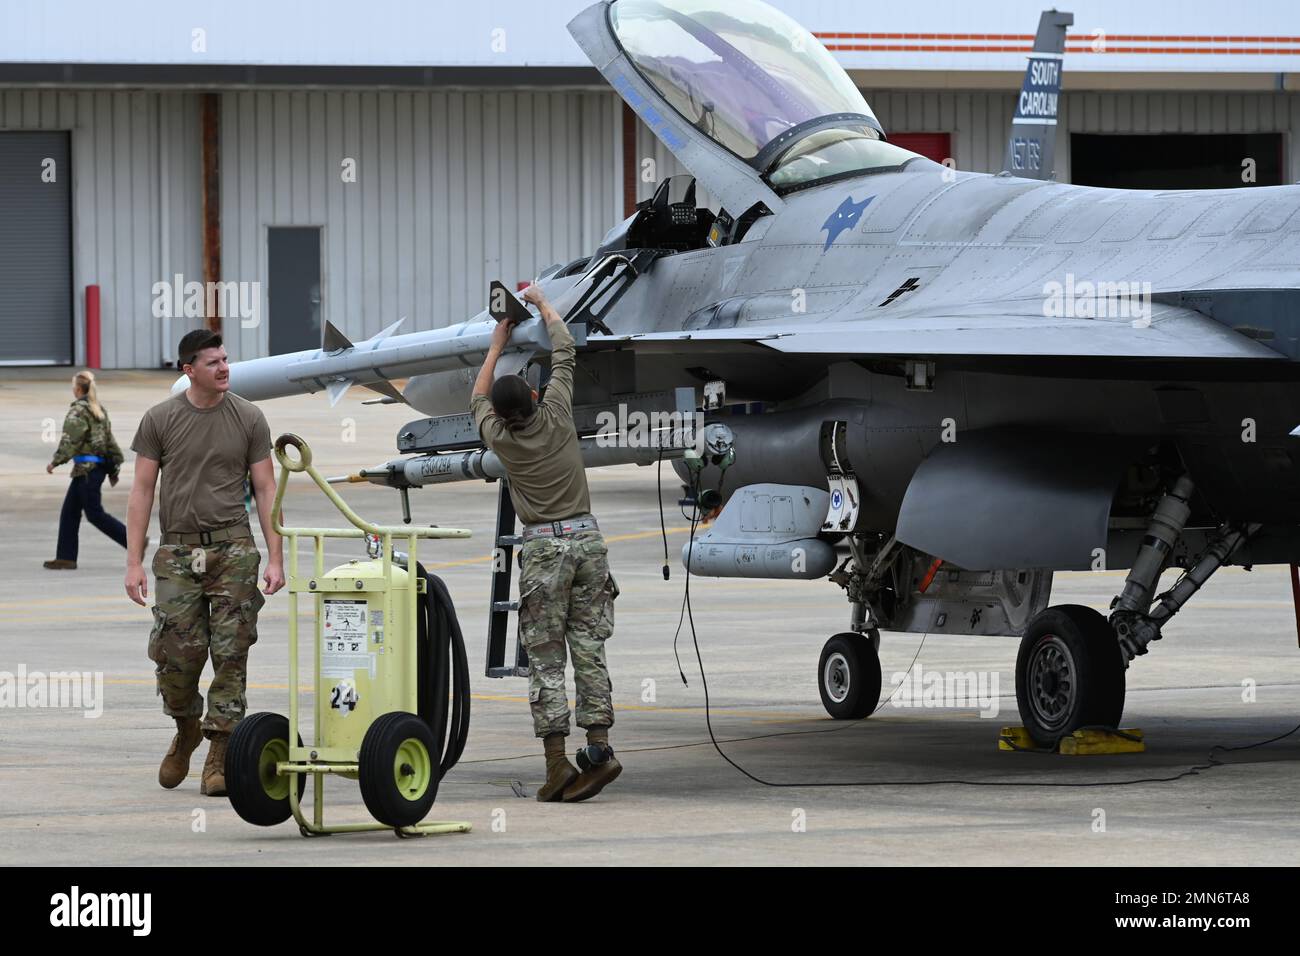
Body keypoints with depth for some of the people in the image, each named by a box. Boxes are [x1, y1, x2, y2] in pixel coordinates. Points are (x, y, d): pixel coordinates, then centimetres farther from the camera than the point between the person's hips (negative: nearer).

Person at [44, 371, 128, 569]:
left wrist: (55, 462, -9)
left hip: (86, 468, -9)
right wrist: (114, 469, 21)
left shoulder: (78, 411, -12)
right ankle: (66, 557, 12)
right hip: (101, 463, 9)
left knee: (95, 513, -5)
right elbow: (109, 439, 17)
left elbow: (70, 439, -18)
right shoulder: (99, 410, 14)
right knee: (70, 511, 12)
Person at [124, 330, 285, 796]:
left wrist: (275, 559, -1)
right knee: (175, 655, -6)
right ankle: (186, 730, 22)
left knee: (230, 656, -4)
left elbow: (266, 490, 6)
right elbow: (142, 491, 4)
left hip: (233, 551, 0)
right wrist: (134, 562, -2)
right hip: (177, 553, 0)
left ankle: (220, 757, 1)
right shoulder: (160, 420, 3)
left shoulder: (248, 419, 4)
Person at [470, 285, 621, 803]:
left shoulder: (500, 438, -3)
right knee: (589, 649, 5)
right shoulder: (556, 414, -1)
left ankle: (557, 764, -10)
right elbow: (564, 351, 13)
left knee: (545, 659, -2)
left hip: (544, 547, -3)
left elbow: (478, 400, 19)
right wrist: (541, 302, 27)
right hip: (587, 537, 3)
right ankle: (598, 748, -1)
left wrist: (497, 346, 29)